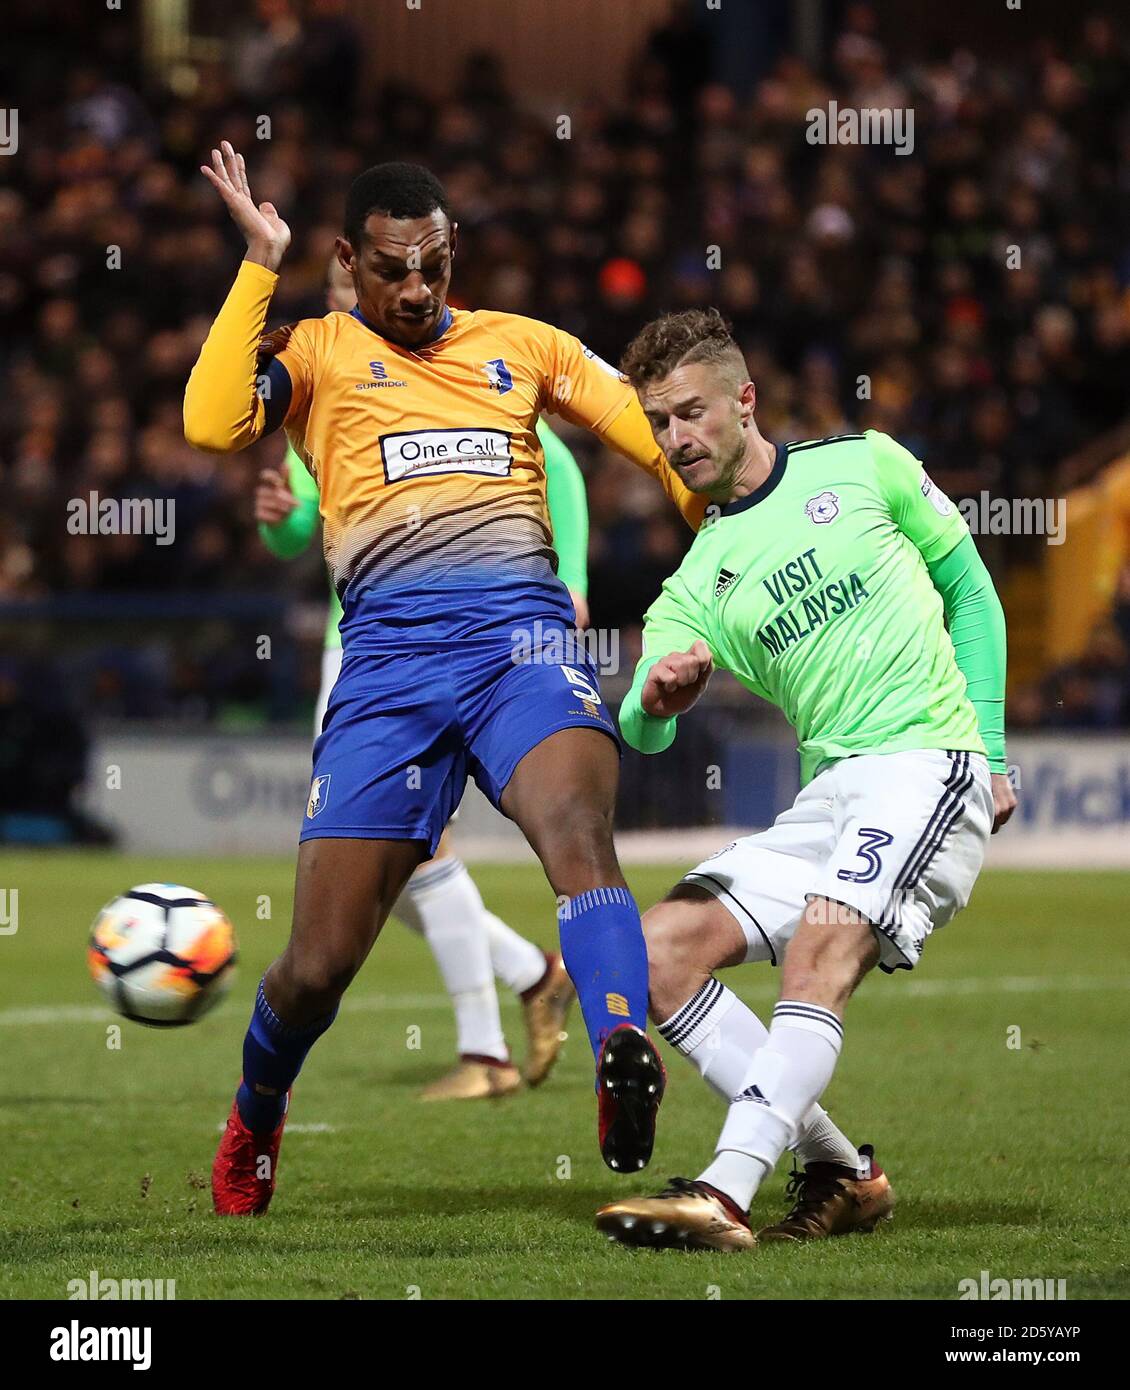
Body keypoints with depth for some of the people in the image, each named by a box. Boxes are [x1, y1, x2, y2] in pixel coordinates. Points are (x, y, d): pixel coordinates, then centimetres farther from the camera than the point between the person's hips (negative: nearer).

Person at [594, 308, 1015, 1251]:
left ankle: (727, 1196, -41)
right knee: (660, 949, -7)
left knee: (822, 944, -29)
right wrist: (654, 704, -26)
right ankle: (838, 1173, -3)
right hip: (826, 799, 6)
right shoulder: (695, 583, 13)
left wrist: (992, 748, 4)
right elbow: (641, 733, -1)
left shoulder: (861, 465, 6)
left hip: (929, 762, -6)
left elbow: (971, 589, 13)